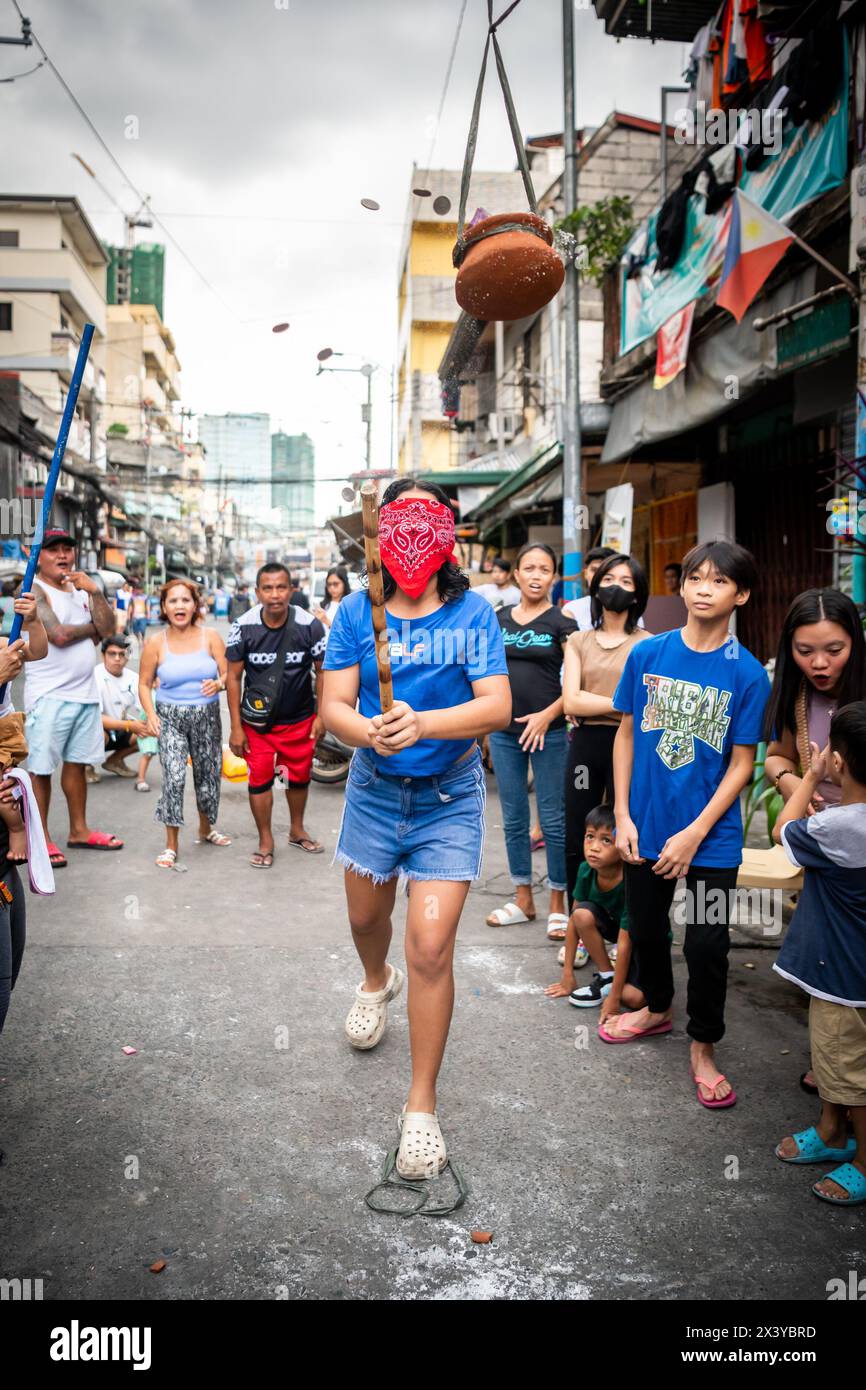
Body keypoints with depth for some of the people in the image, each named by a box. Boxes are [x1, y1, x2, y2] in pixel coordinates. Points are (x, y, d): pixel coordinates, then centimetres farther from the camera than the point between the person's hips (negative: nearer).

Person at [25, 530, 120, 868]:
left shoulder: (81, 590, 13)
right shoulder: (34, 591, -8)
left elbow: (108, 629, 2)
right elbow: (59, 635, -19)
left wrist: (95, 592, -11)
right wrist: (93, 627, -2)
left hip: (85, 692, 7)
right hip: (48, 696, -7)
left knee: (77, 762, 14)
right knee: (41, 768, 1)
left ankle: (79, 830, 24)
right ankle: (40, 839, 11)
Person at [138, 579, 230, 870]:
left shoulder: (210, 637, -2)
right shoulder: (155, 643, -3)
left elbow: (228, 674, -2)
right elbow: (144, 684, 4)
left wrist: (218, 684, -24)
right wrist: (151, 715, -10)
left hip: (207, 717, 2)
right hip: (170, 718, -2)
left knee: (208, 775, 13)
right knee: (174, 778, -15)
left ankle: (206, 829, 38)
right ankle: (171, 845, -3)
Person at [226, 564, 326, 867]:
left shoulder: (309, 625, -15)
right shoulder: (244, 627, -15)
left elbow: (322, 671, -3)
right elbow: (234, 677, -7)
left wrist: (321, 715, -6)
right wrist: (236, 727, -8)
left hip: (299, 719, 1)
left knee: (299, 777, 17)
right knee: (259, 779, 2)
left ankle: (297, 830, 40)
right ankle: (265, 841, 21)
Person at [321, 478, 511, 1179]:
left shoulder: (473, 612, -10)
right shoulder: (356, 612, -5)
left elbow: (497, 706, -19)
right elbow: (334, 706, -11)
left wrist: (421, 723, -36)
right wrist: (368, 730, -34)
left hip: (449, 800, -2)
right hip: (374, 791, 3)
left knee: (432, 946, -9)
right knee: (366, 916, 23)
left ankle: (422, 1106, 10)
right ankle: (377, 982, 61)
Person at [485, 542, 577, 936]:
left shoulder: (561, 622, -3)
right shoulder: (500, 621, 9)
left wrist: (548, 715, -16)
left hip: (548, 732, -4)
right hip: (504, 733, 4)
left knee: (554, 819, 1)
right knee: (513, 818, 11)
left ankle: (557, 905, 14)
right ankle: (523, 899, 23)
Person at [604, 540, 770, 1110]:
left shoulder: (748, 674, -10)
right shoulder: (647, 654, -4)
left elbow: (741, 764, -8)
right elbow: (627, 735, 2)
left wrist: (694, 835, -13)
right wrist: (623, 817, -3)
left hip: (711, 838, -2)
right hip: (645, 828, 3)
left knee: (707, 946, 4)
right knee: (645, 927, 19)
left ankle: (704, 1047, 28)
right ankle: (657, 1008, 47)